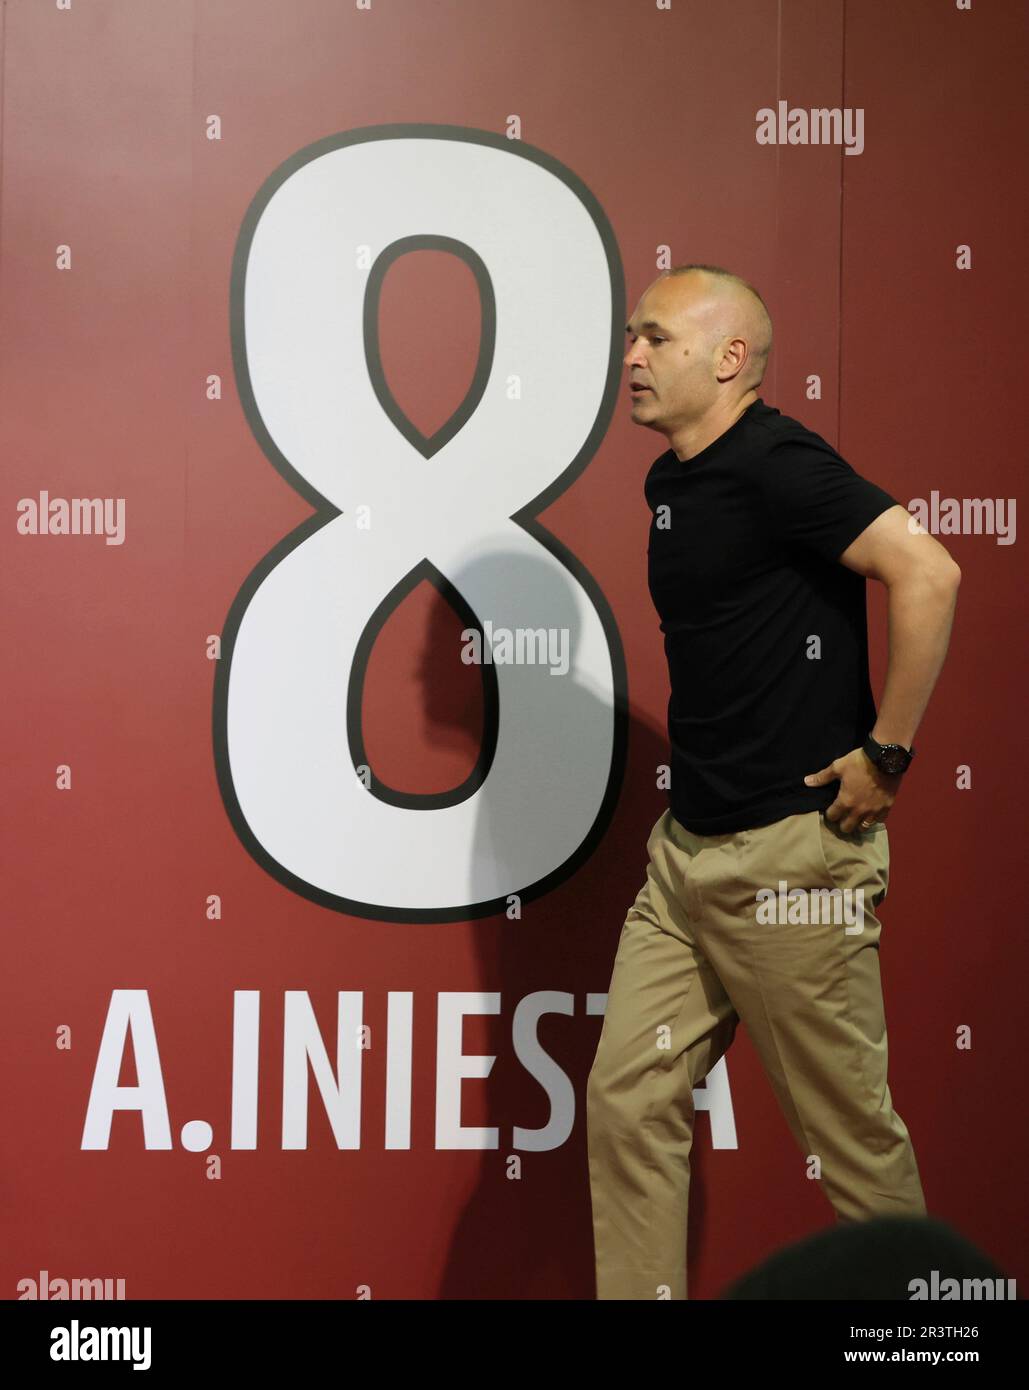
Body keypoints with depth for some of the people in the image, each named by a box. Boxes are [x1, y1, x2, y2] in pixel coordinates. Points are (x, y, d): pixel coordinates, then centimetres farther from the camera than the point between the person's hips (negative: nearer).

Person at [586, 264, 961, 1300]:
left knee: (848, 1127, 3)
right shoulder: (671, 480, 15)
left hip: (795, 850, -9)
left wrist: (886, 755, -20)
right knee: (627, 1101, 6)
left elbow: (927, 572, -24)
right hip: (688, 845, 9)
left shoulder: (775, 463, -13)